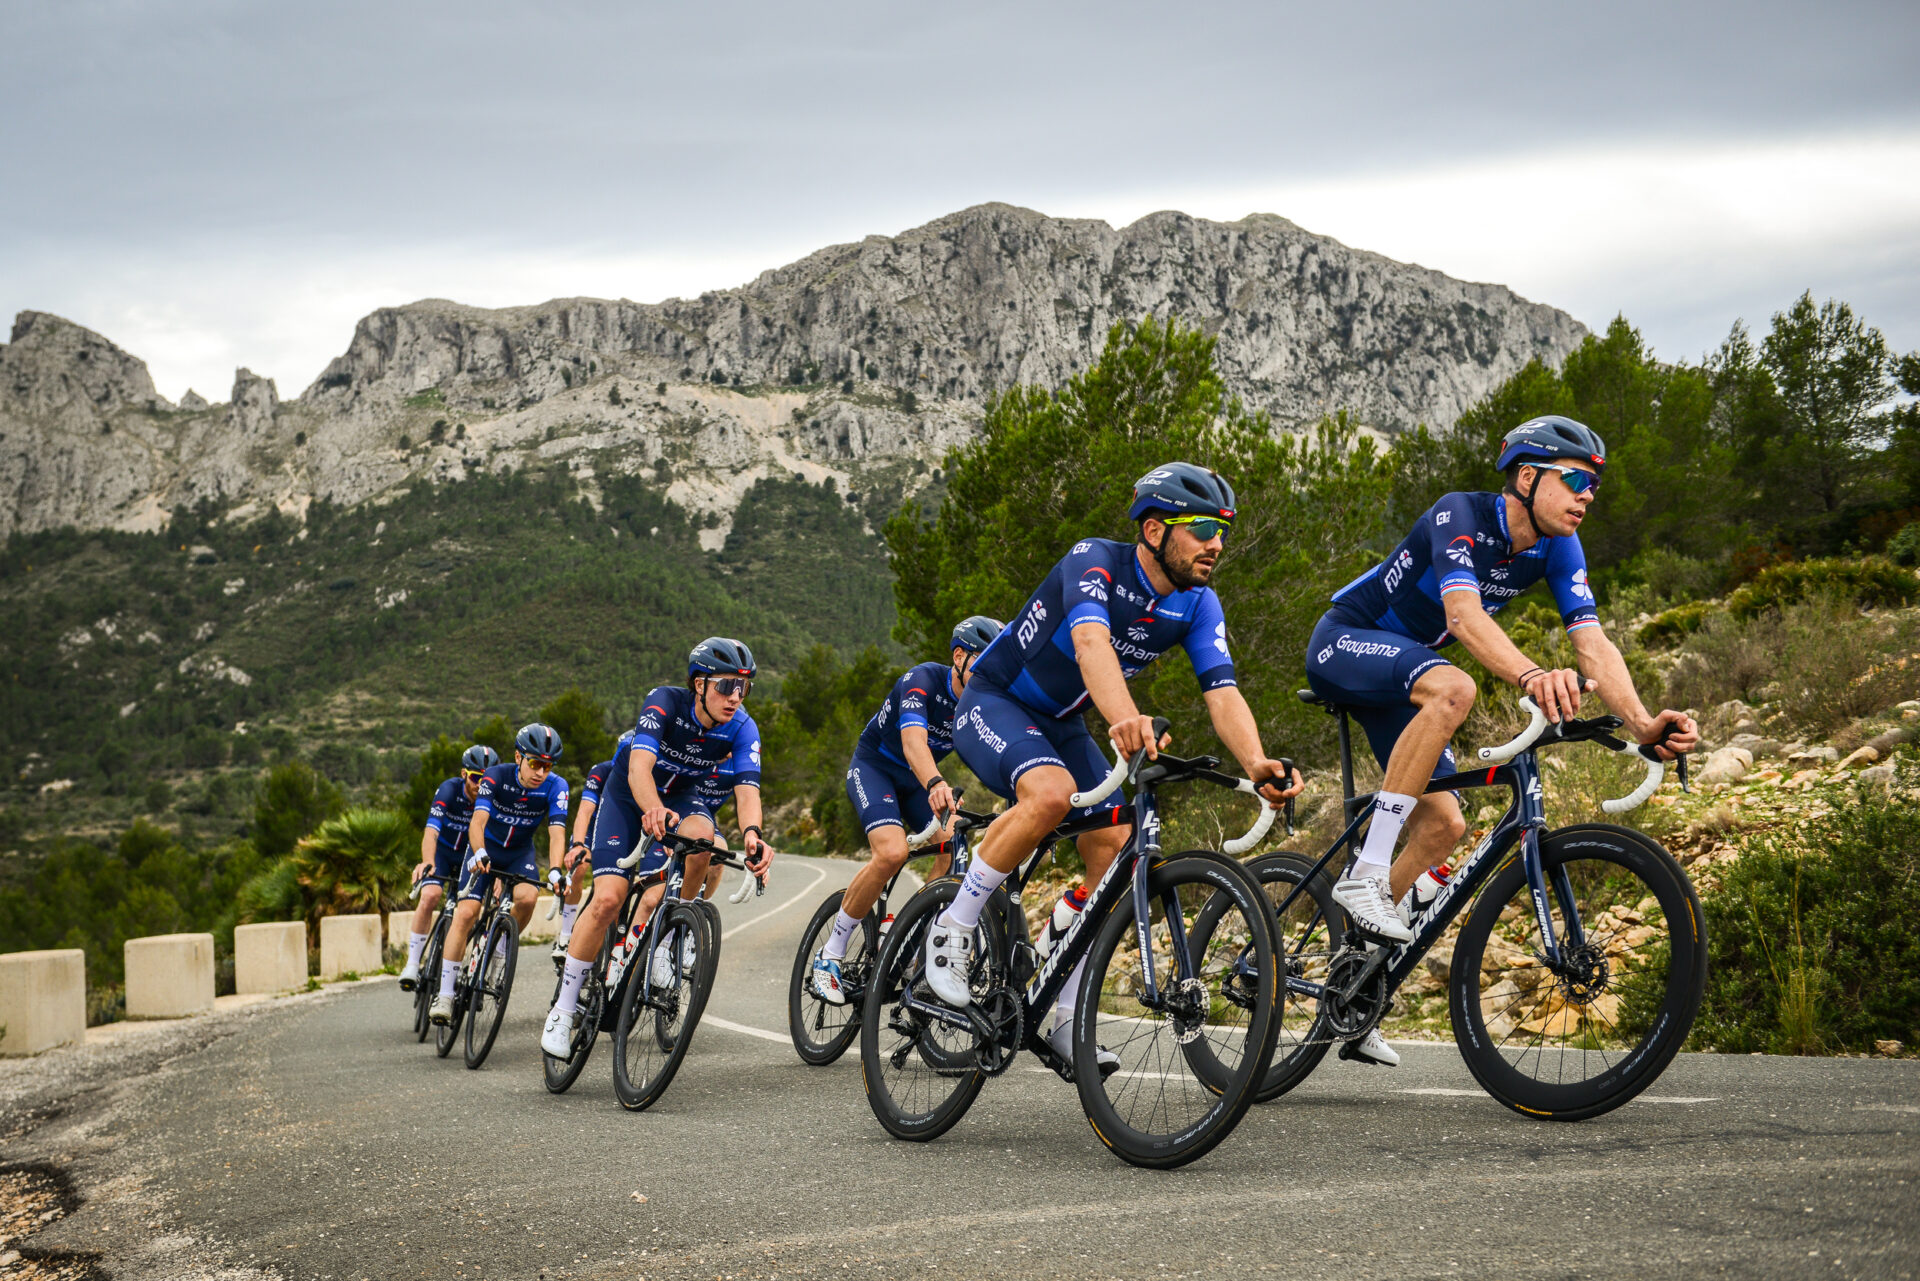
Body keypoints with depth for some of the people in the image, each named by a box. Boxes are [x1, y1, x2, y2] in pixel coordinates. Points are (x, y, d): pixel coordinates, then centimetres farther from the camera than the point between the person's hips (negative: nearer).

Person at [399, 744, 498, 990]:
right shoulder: (449, 790, -25)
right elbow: (431, 830, -36)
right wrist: (427, 862, -54)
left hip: (471, 857, 2)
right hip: (443, 852, -2)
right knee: (430, 897, -24)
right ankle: (412, 965, -18)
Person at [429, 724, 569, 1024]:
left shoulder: (555, 786, -21)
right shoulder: (496, 777, -25)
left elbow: (557, 832, -30)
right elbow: (478, 820, -36)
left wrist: (555, 870, -47)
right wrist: (479, 853, -56)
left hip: (520, 852, 1)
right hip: (487, 848, -1)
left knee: (527, 897, -30)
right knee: (466, 912, -17)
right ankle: (445, 996, -13)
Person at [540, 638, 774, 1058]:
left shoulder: (743, 729, -22)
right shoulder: (665, 703, -29)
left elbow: (748, 788, -34)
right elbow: (639, 768, -42)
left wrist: (751, 832, -56)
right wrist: (654, 811, -63)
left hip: (685, 798, 2)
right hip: (628, 797, -2)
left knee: (699, 840, -34)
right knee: (608, 898, -18)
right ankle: (564, 1008, -3)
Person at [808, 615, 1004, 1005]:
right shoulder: (923, 680, -28)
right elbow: (913, 739, -44)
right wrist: (936, 784, -64)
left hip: (918, 779, 6)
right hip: (874, 768, -6)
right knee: (893, 852, -29)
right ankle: (831, 954, -16)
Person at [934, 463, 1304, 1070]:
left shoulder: (1198, 605, -9)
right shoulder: (1095, 562, -27)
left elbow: (1223, 693, -21)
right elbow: (1091, 642, -46)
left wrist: (1257, 763, -42)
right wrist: (1126, 719, -66)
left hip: (1061, 724, 7)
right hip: (993, 704, -7)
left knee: (1116, 850, -10)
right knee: (1051, 793, -36)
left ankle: (1065, 1017, 1)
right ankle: (953, 928, -17)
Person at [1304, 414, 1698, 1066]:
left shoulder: (1557, 546, -7)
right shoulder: (1460, 515, -27)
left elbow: (1593, 641, -16)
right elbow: (1464, 613, -44)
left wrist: (1643, 723, -33)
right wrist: (1532, 676, -62)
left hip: (1401, 665, 8)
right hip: (1344, 643, -8)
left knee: (1444, 826, -2)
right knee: (1452, 688, -38)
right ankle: (1364, 873, -33)